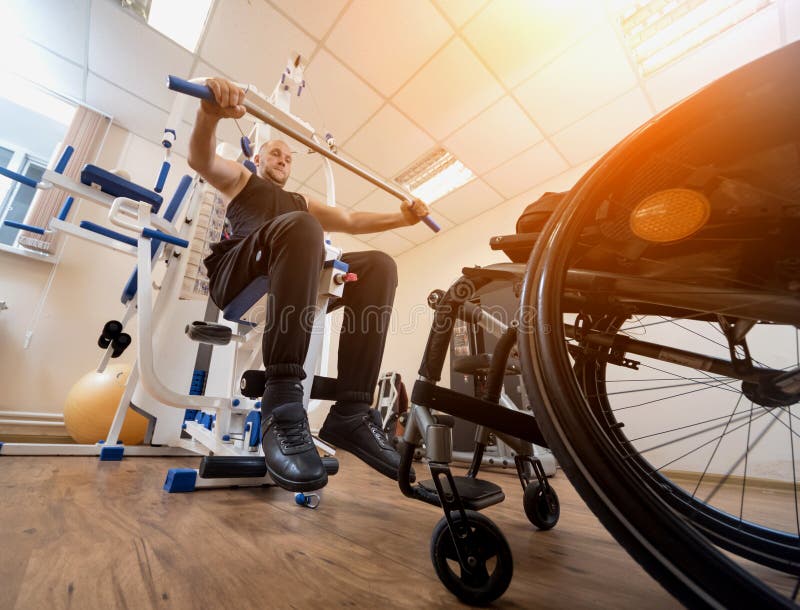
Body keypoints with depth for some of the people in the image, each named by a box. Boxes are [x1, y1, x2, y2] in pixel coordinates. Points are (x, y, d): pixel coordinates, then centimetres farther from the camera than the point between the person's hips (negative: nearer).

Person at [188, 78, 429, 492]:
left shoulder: (301, 203, 39)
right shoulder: (239, 179, 27)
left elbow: (352, 221, 29)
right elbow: (200, 159, 4)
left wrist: (402, 218, 15)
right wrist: (210, 114, -19)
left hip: (287, 281, 5)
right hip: (235, 276, -4)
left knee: (379, 265, -19)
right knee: (301, 227, -35)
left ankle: (350, 411, -30)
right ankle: (281, 406, -40)